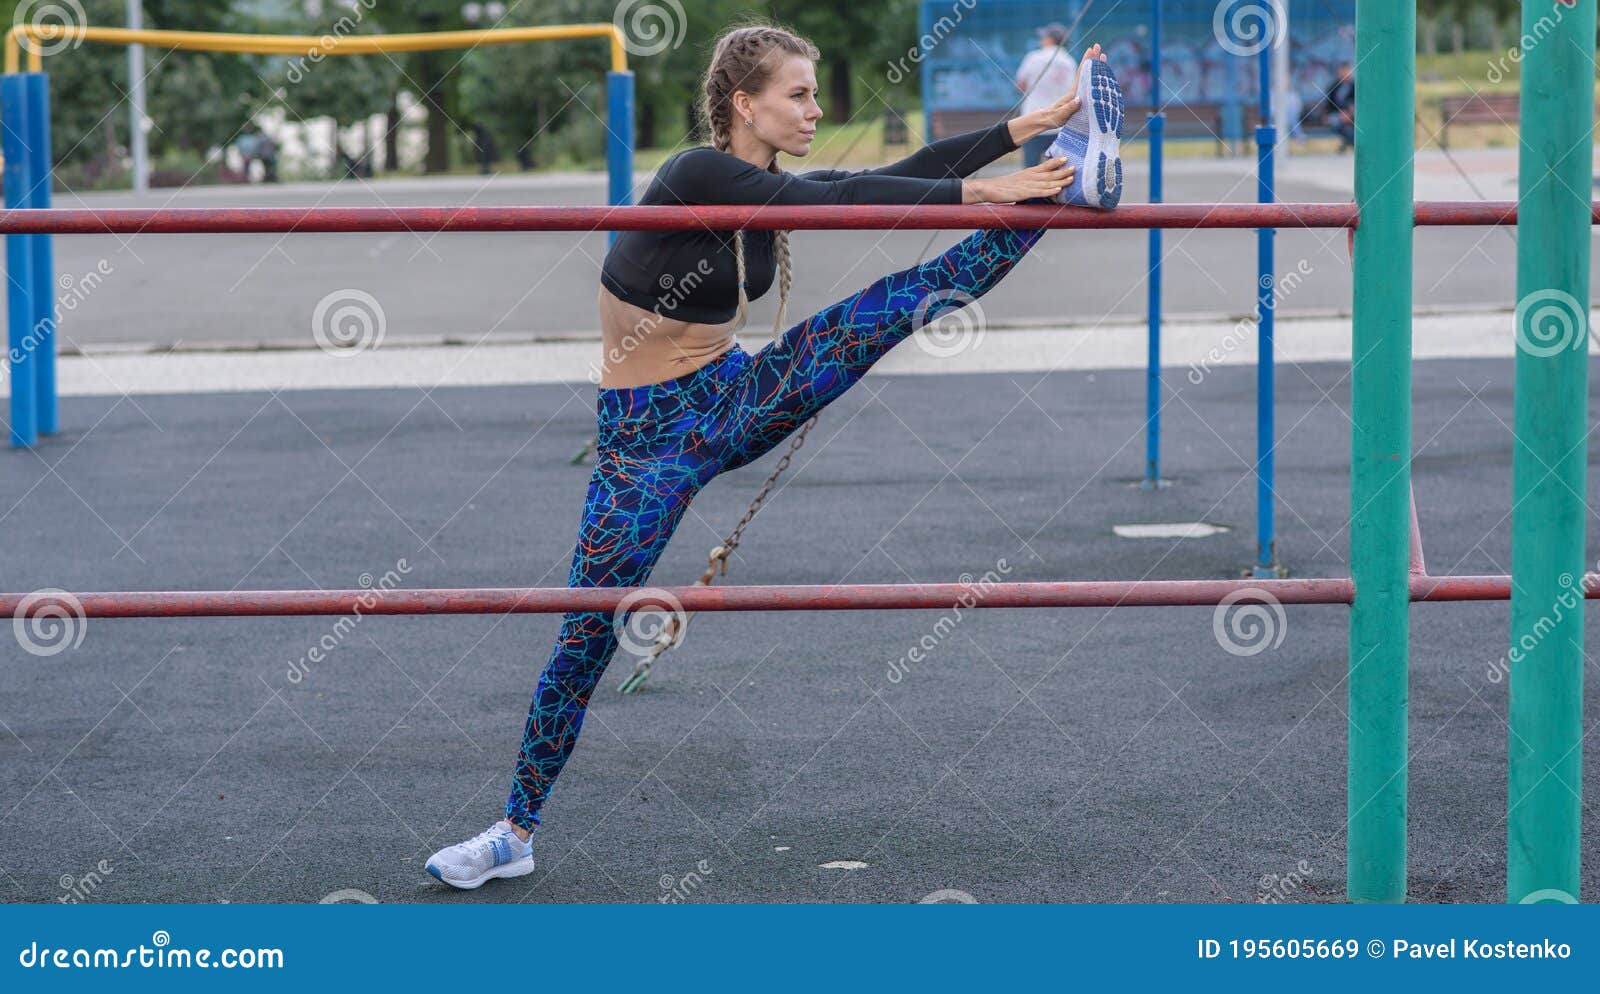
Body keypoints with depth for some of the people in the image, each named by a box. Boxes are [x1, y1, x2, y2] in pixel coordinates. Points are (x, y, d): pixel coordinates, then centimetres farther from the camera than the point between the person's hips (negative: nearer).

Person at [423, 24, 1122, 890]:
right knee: (588, 631, -1)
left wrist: (1030, 126, -10)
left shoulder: (773, 191, 2)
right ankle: (516, 832, 12)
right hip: (647, 438, -5)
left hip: (730, 403, 6)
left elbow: (900, 175, -3)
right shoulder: (696, 176, -20)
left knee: (916, 292, -11)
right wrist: (982, 191, -30)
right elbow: (842, 202, -29)